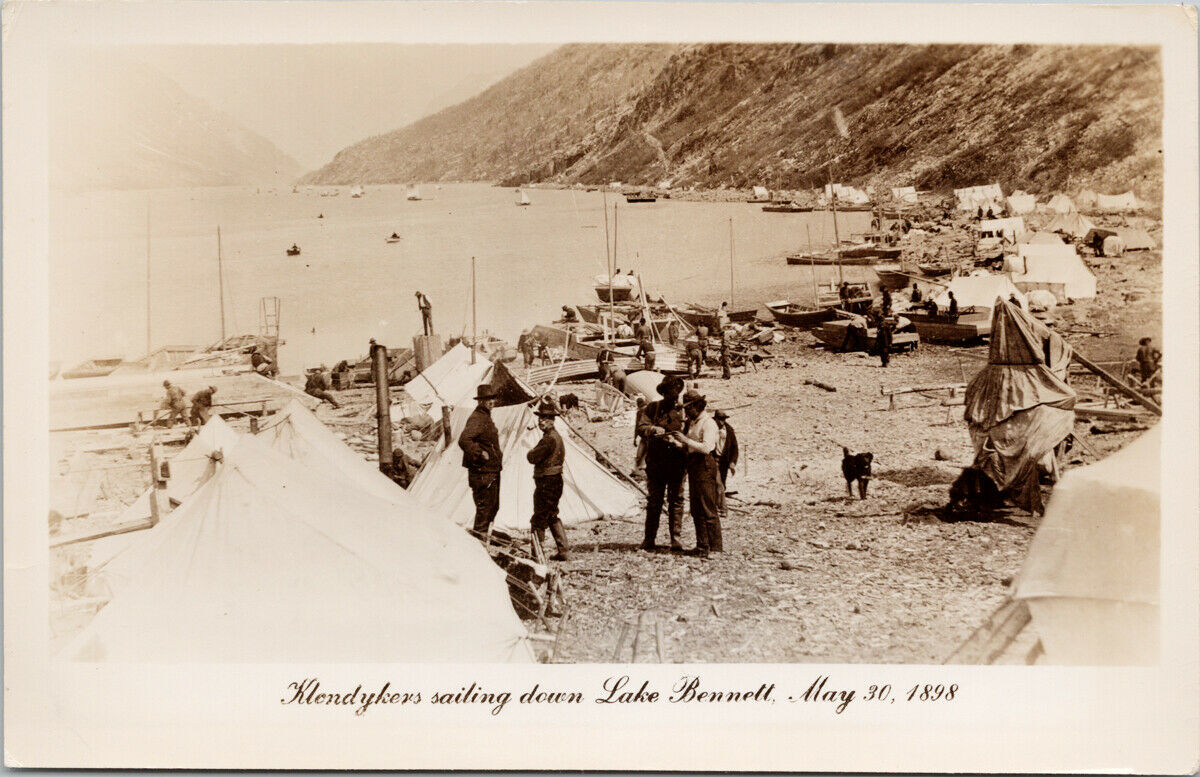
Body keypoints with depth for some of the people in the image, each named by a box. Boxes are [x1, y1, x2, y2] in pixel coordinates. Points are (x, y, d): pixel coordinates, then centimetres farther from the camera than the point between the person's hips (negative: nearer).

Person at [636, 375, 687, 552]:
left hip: (677, 462, 0)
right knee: (653, 501, 3)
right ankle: (650, 538, 8)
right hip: (656, 461, 0)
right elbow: (641, 427, -2)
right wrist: (655, 429, -21)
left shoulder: (684, 410, 5)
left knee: (676, 500, 0)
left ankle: (675, 537, 5)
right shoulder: (653, 408, 6)